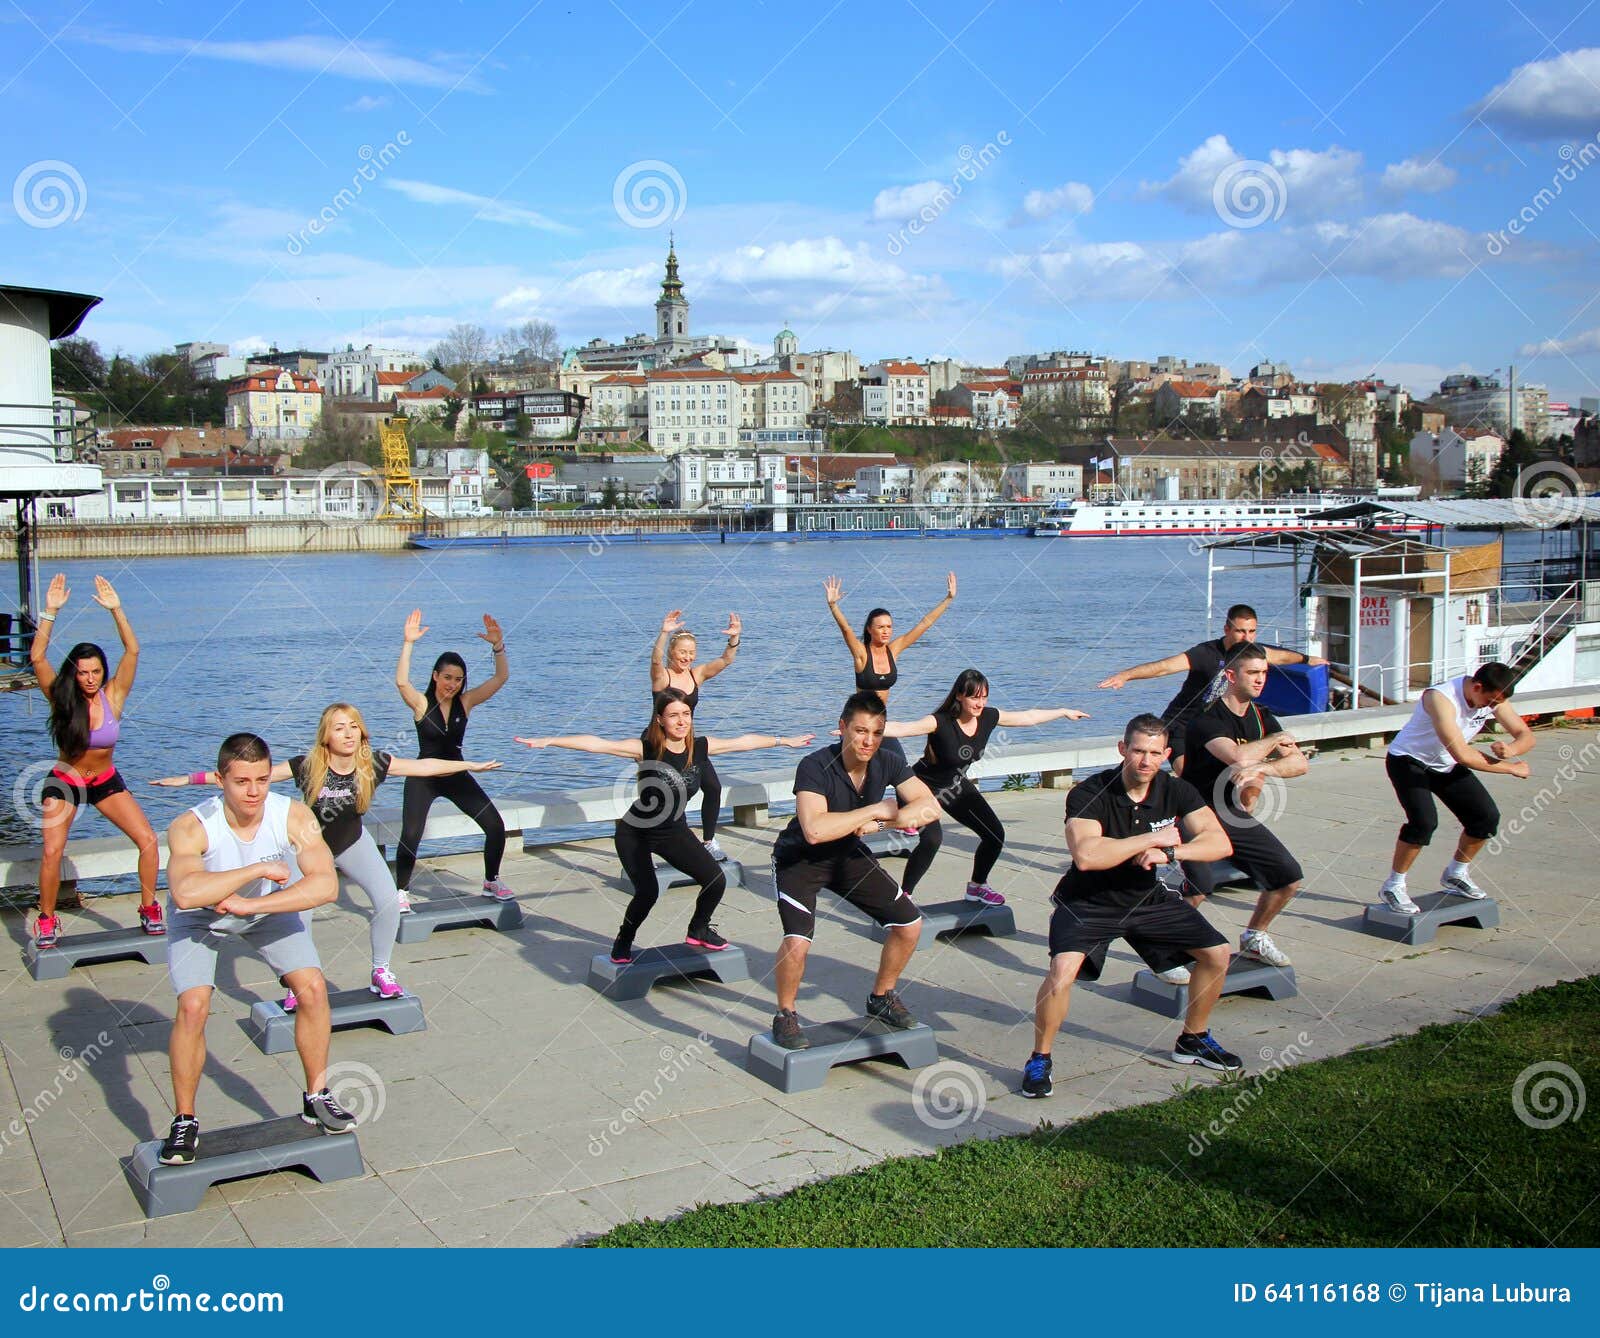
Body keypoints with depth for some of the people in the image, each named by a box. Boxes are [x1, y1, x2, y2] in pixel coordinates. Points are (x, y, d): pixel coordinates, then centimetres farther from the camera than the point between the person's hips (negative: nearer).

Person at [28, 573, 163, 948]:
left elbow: (132, 651, -21)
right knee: (52, 852, -16)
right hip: (64, 782, -1)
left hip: (106, 780, 2)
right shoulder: (62, 699, -13)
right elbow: (37, 657, -25)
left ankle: (148, 908, 8)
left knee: (148, 840, -10)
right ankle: (46, 920, 3)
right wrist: (50, 612, -31)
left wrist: (116, 609, -29)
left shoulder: (113, 696, -11)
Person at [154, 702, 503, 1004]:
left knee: (388, 900, -14)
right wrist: (190, 779, -25)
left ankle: (381, 972, 8)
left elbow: (423, 766, -11)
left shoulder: (373, 763, -20)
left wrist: (471, 765, -7)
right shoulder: (307, 766, -26)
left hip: (353, 842, 2)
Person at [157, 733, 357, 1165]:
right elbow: (185, 894, -51)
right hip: (199, 918, -2)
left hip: (269, 907, 2)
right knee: (192, 1006, -18)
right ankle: (184, 1121, 2)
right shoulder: (191, 827, -34)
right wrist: (259, 870, -44)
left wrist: (247, 904, -41)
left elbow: (325, 885, -38)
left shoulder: (294, 816, -28)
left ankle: (316, 1097, 12)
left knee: (312, 987, -9)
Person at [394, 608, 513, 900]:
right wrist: (408, 643, -41)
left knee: (496, 826, -2)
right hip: (423, 778, -3)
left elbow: (501, 677, -10)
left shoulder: (466, 702, -3)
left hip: (457, 775, 4)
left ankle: (491, 882, 18)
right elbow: (401, 682, -33)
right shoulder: (421, 704, -12)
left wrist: (497, 645, -24)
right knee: (410, 837, -14)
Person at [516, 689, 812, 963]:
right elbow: (596, 744, -31)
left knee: (716, 881, -4)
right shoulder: (646, 749, -22)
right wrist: (547, 741, -39)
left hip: (674, 832, 5)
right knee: (647, 892, -20)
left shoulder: (701, 747, -9)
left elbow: (743, 742, 5)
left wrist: (783, 741, 16)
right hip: (635, 834, -5)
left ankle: (698, 930, 26)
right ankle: (622, 944, 10)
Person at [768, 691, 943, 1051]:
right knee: (797, 940, -26)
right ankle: (785, 1016, 2)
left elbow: (929, 808, -17)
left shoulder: (888, 762, -13)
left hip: (850, 855, 6)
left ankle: (882, 997, 26)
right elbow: (814, 830, -42)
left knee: (910, 923, 2)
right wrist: (876, 810, -33)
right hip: (800, 859, -6)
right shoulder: (815, 766, -30)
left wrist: (878, 823, -30)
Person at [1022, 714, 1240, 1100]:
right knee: (1063, 969, -29)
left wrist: (1168, 852, -34)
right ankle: (1039, 1060, -7)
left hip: (1147, 898, 6)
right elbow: (1086, 855, -39)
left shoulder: (1175, 791, -8)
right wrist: (1154, 838, -30)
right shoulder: (1089, 794, -24)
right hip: (1088, 902, -5)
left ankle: (1193, 1040, 27)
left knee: (1217, 953, 3)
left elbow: (1220, 842, -17)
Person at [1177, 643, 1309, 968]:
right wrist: (1275, 739, -16)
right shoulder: (1208, 717, -19)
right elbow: (1239, 757, -35)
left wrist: (1262, 768, -23)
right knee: (1199, 885, -29)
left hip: (1235, 815, 8)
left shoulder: (1263, 718, 6)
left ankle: (1253, 938, 30)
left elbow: (1300, 763, -2)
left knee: (1290, 878, 7)